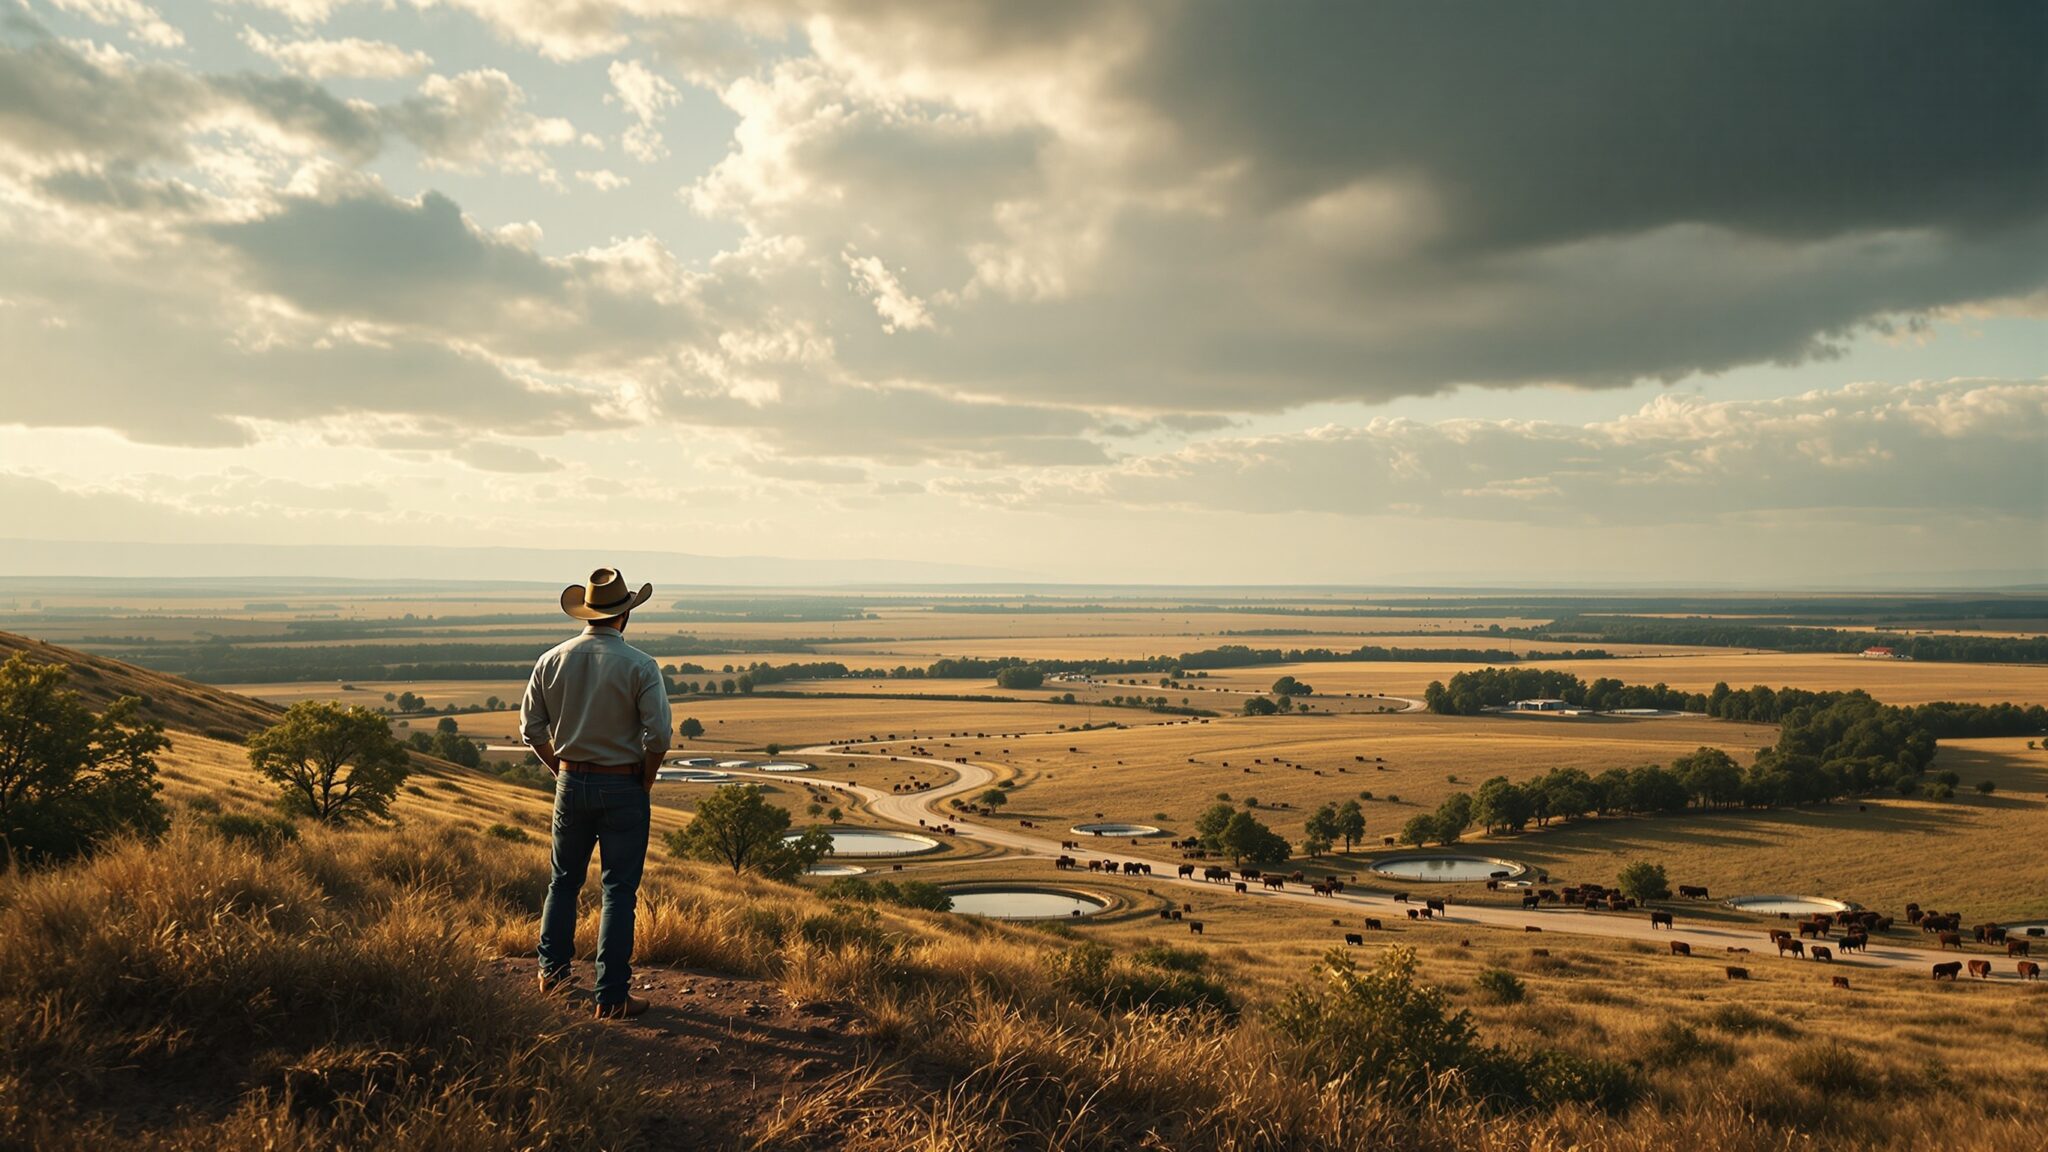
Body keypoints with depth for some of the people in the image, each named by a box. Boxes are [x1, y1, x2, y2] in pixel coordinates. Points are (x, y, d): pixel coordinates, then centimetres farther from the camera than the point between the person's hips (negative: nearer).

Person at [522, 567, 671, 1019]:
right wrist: (646, 780, -1)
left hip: (571, 783, 4)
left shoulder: (551, 661, -1)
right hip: (623, 787, -4)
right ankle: (612, 996, 5)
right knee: (619, 889, 3)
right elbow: (658, 734, -17)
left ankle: (553, 970, 33)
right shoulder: (639, 666, -13)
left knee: (564, 880, 22)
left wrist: (561, 769, 15)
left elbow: (532, 728, 4)